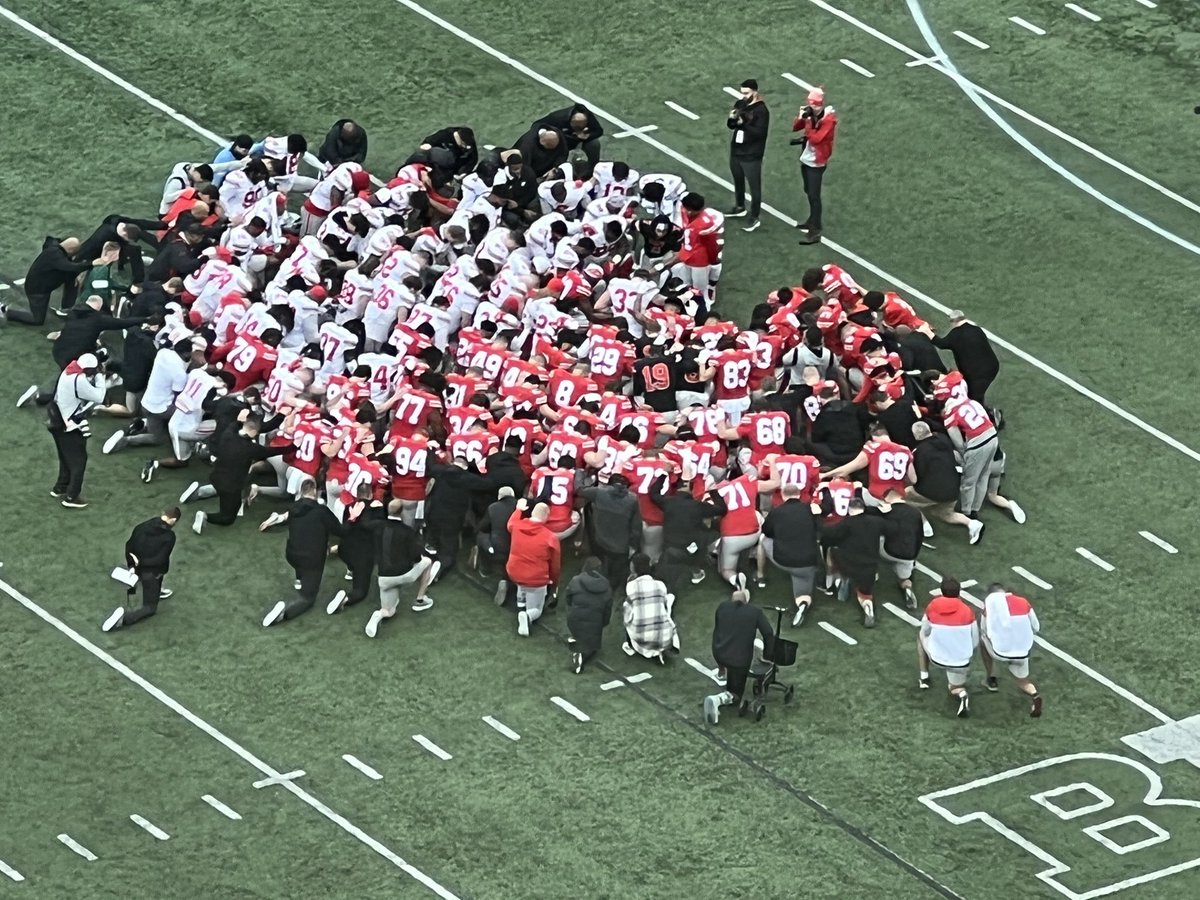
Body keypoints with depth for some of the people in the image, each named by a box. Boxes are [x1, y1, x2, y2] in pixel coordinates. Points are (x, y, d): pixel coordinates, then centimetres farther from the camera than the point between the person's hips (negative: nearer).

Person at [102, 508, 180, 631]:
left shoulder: (143, 526, -3)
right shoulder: (169, 536, -18)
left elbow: (129, 546, -2)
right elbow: (161, 559, -23)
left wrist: (132, 565, 0)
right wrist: (139, 562, -15)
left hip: (136, 567, 6)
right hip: (150, 573, -6)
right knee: (150, 608, 5)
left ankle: (157, 591, 48)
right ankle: (124, 617, -20)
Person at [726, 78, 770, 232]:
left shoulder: (761, 110, -18)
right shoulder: (740, 104, 2)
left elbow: (760, 133, -24)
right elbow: (730, 126, 9)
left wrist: (743, 124, -33)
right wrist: (732, 119, -14)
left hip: (751, 156, -8)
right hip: (736, 151, 8)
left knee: (754, 186, -1)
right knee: (738, 181, 25)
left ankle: (755, 218, 5)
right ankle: (740, 207, 45)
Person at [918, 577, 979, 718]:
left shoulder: (932, 607, -10)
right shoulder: (967, 612, -11)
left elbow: (925, 632, 7)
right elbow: (975, 642, -1)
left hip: (936, 658, 0)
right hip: (961, 661, 0)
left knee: (921, 636, 31)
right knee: (956, 689, 27)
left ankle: (924, 679, 30)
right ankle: (962, 695, -10)